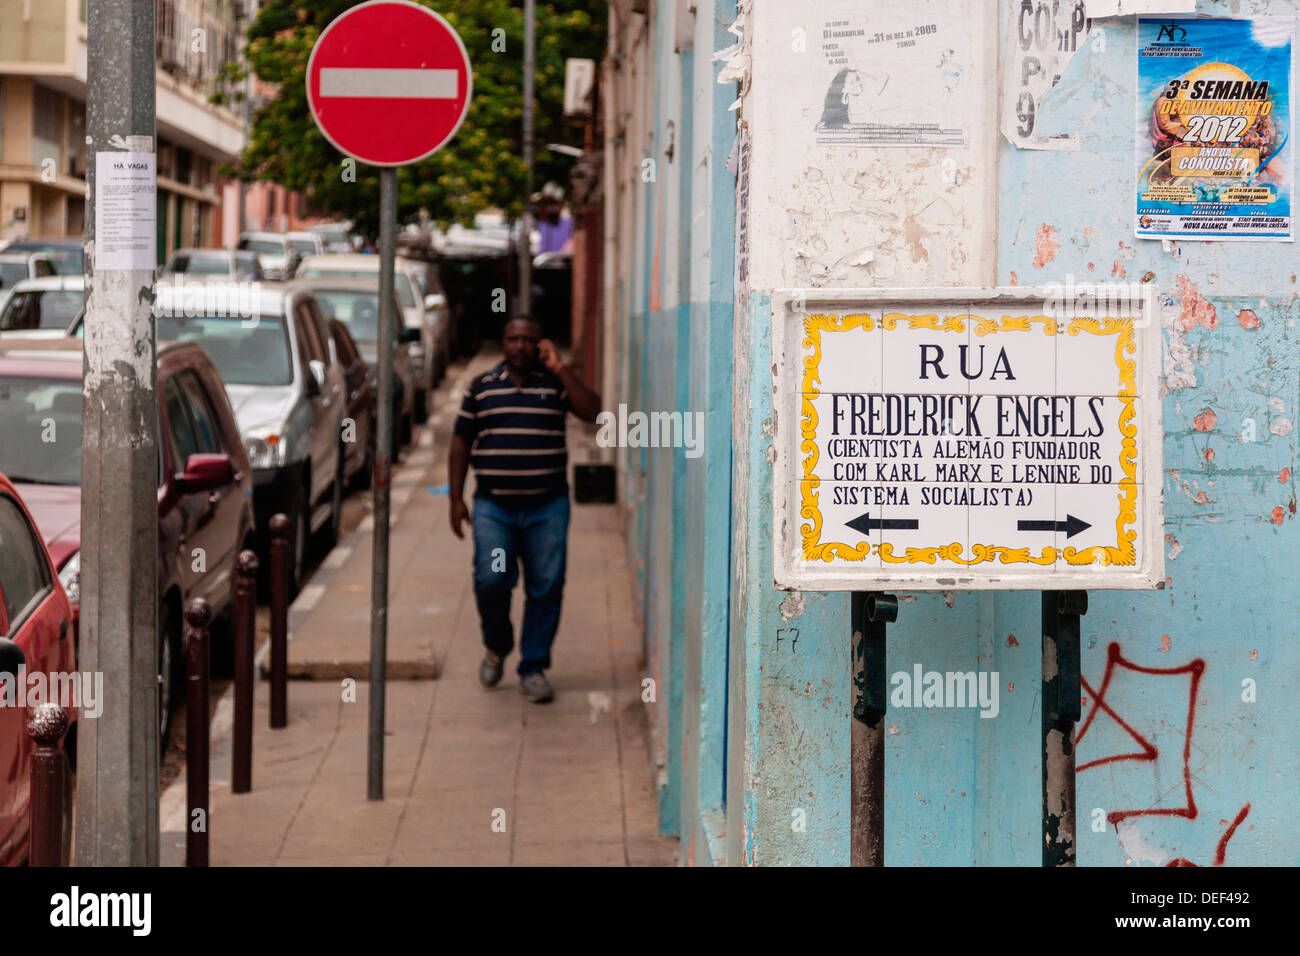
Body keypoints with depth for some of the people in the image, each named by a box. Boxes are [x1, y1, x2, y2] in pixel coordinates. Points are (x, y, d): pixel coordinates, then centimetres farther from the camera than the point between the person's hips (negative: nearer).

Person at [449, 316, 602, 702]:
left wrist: (560, 369, -11)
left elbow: (592, 412, -10)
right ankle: (496, 646, 15)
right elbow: (461, 443, 12)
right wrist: (456, 498, 5)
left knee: (546, 587, -1)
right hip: (493, 506, 0)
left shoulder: (555, 384, 7)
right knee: (491, 580, -12)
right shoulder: (481, 387, 9)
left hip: (547, 507, 0)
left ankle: (533, 667, 10)